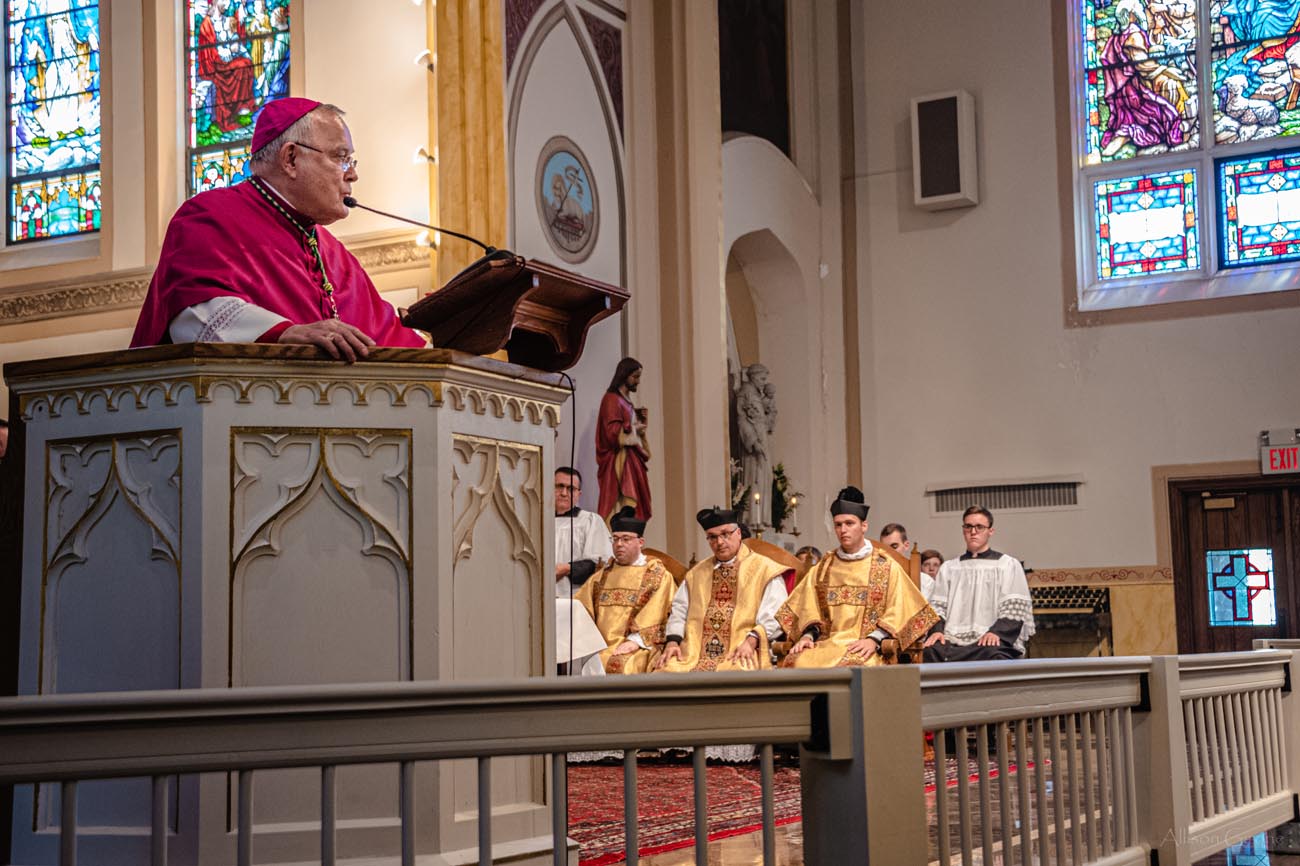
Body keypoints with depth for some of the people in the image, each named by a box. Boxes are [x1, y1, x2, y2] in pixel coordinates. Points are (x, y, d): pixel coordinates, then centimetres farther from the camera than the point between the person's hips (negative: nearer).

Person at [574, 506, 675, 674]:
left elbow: (655, 616, -6)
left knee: (619, 664, -35)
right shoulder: (602, 576, 23)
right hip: (600, 646, 4)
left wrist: (635, 640, -21)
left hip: (638, 647, -4)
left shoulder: (657, 575, 8)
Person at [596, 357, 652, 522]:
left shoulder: (626, 400, 18)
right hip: (620, 463, -9)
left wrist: (639, 419, 8)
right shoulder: (612, 400, -11)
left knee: (633, 508, 3)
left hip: (632, 460, 9)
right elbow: (613, 433, -19)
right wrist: (635, 428, -7)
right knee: (623, 512, -14)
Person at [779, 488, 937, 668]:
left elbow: (897, 612, 2)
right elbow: (809, 609, 17)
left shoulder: (886, 566, 10)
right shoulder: (823, 568, 20)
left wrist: (874, 639, -13)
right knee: (797, 663, -28)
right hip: (826, 644, 3)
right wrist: (808, 635, -4)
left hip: (865, 648, -3)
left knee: (850, 668, -36)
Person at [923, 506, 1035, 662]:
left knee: (994, 655, -39)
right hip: (953, 640, 2)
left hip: (991, 641, -2)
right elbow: (937, 606, 15)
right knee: (930, 651, -34)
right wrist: (937, 630, -6)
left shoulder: (1008, 565, 13)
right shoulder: (948, 568, 25)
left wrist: (997, 632, -16)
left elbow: (1015, 609, 2)